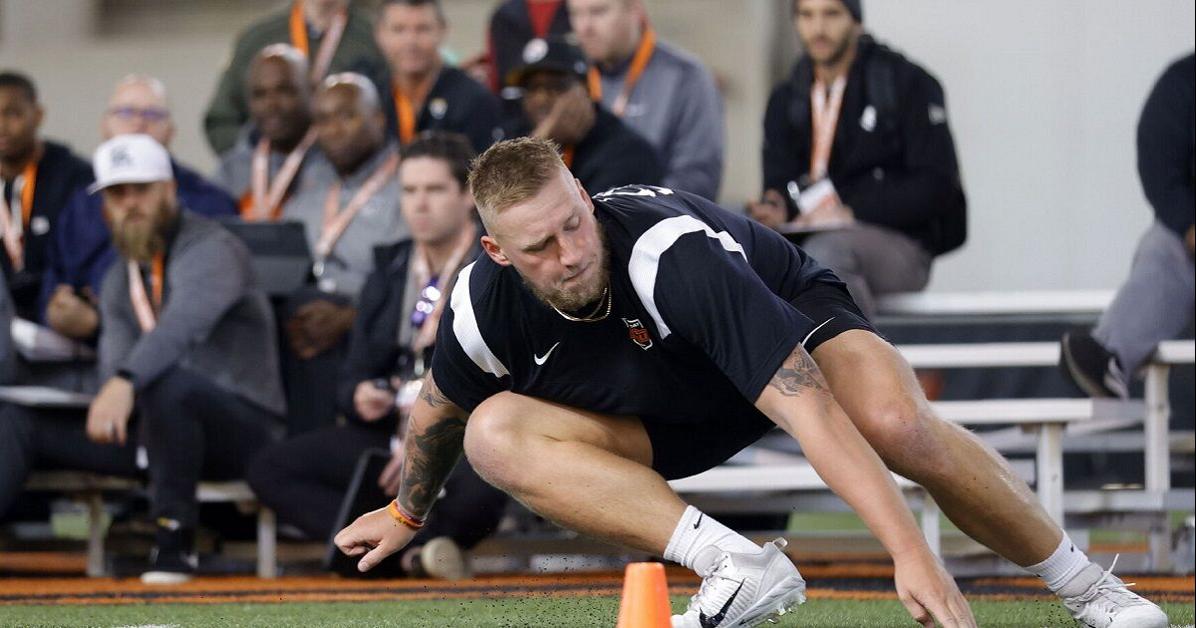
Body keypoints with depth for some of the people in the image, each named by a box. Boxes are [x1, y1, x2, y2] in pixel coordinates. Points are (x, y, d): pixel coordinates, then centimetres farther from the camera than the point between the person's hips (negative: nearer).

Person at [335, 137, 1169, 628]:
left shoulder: (671, 252, -39)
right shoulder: (486, 302, -24)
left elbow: (808, 408, -46)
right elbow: (437, 412, 3)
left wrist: (912, 554, -52)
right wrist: (407, 514, 19)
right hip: (669, 421, 5)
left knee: (898, 425, -37)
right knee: (494, 432, -24)